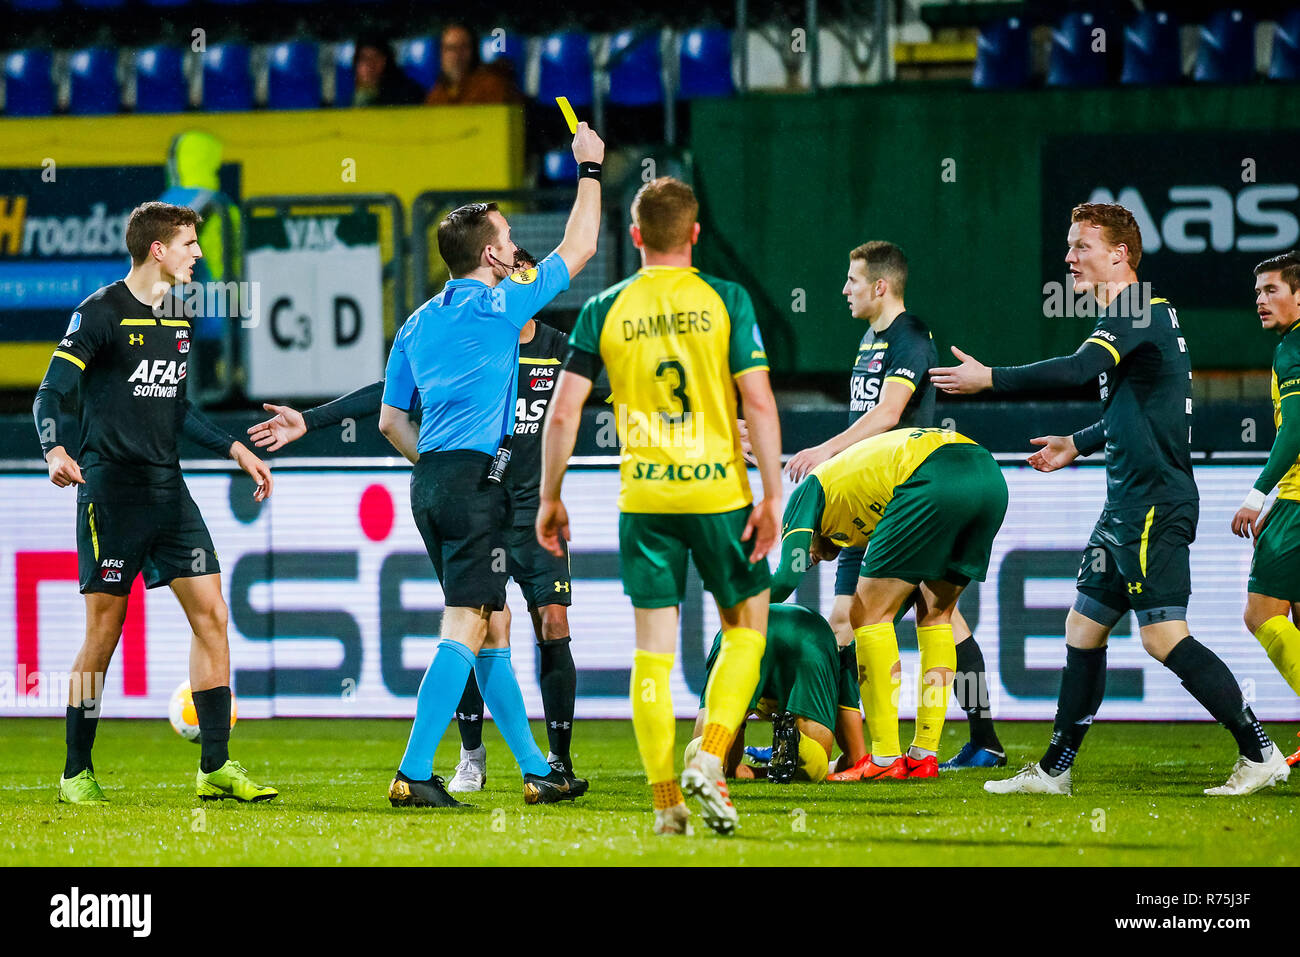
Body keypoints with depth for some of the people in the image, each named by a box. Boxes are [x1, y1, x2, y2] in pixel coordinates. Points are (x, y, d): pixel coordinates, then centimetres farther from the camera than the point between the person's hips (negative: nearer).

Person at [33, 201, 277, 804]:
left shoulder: (178, 319, 15)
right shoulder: (101, 313, -8)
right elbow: (50, 394, -11)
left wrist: (235, 449, 21)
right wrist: (56, 452, -29)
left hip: (168, 489, 7)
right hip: (111, 489, -7)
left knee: (210, 613, -1)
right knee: (105, 630, -4)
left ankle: (215, 768, 3)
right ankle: (76, 773, 7)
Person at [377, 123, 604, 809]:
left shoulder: (417, 324, 15)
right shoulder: (501, 304, -6)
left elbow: (390, 420, 18)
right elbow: (577, 248, 4)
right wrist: (589, 169, 14)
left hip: (431, 479, 8)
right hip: (476, 481, -8)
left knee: (491, 630, 12)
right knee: (464, 630, -12)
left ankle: (537, 773, 18)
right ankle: (414, 774, -20)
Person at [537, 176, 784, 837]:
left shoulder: (604, 310, 3)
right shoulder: (726, 301, -2)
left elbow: (563, 412, 1)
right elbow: (759, 402, -8)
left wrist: (550, 498, 11)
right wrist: (772, 496, -4)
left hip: (642, 501, 1)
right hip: (719, 493, -1)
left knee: (652, 650, 6)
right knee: (745, 629, 15)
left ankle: (666, 802, 4)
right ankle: (709, 757, -4)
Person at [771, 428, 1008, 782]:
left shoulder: (810, 489, 22)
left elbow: (787, 576, 8)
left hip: (936, 482, -8)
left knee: (869, 613, 6)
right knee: (935, 613, 23)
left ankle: (886, 758, 3)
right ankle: (924, 754, 21)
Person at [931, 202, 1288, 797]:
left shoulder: (1138, 312, -12)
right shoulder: (1138, 314, 18)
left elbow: (1078, 370, -28)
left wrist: (989, 379, -23)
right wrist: (1077, 445, 27)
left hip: (1155, 505, -10)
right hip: (1128, 506, 10)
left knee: (1165, 636, -14)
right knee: (1083, 626, 12)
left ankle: (1260, 754, -11)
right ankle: (1054, 771, 17)